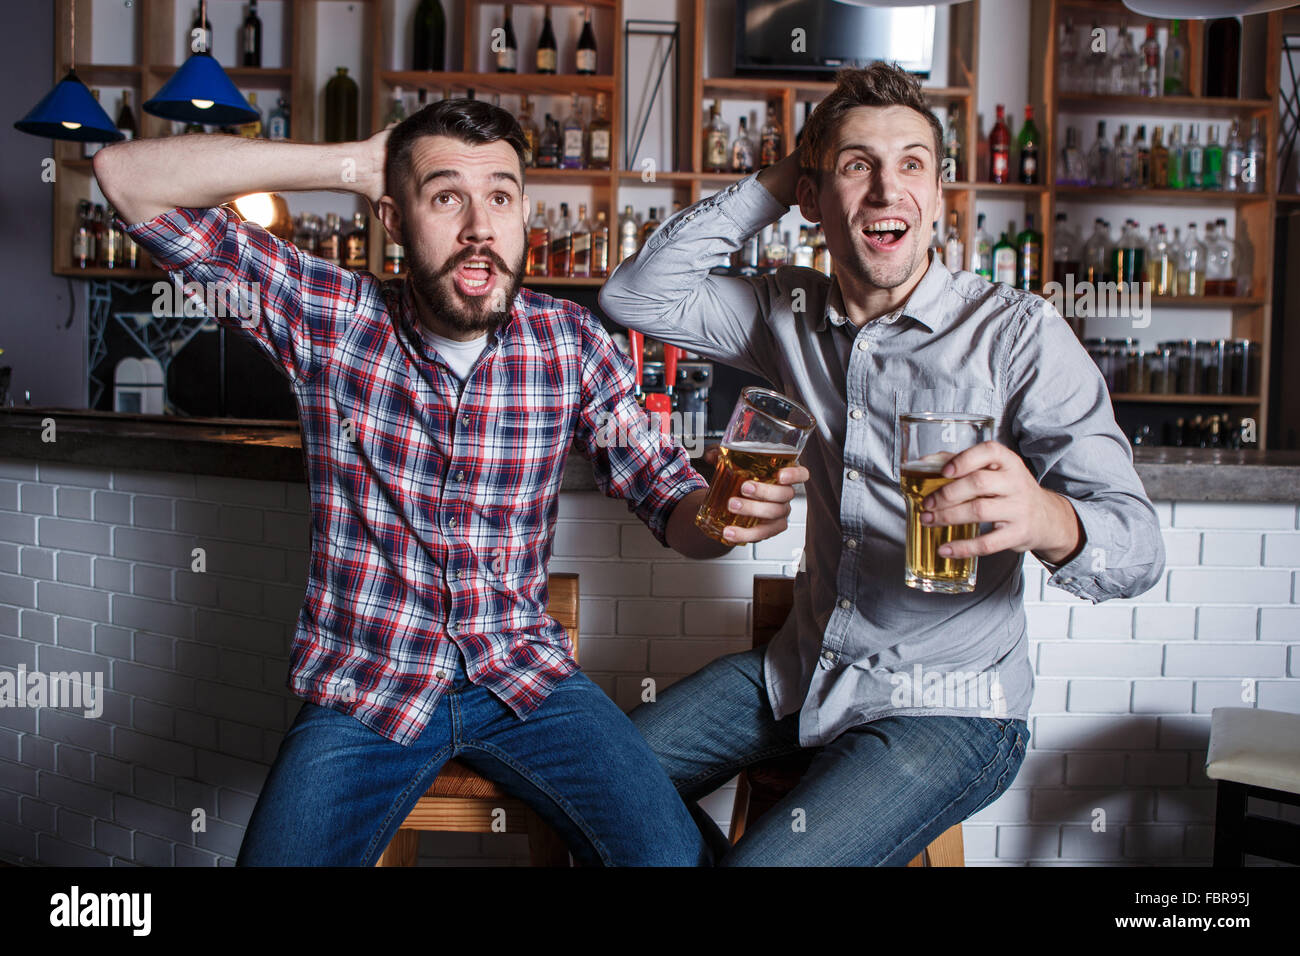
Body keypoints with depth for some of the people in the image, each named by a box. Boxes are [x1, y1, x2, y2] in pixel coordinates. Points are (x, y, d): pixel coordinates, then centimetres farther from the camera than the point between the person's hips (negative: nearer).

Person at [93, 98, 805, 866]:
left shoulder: (573, 342, -1)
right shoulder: (325, 316, -6)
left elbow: (668, 496, 1)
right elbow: (129, 178, -9)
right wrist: (349, 165, -14)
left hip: (527, 676, 1)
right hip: (362, 689, -1)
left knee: (672, 854, -16)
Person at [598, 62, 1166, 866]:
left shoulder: (1019, 333, -14)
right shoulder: (791, 311, 4)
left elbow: (1138, 546, -19)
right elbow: (637, 296, -2)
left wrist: (1049, 521, -44)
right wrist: (771, 184, -5)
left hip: (949, 708, -5)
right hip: (803, 672, 6)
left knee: (773, 858, -25)